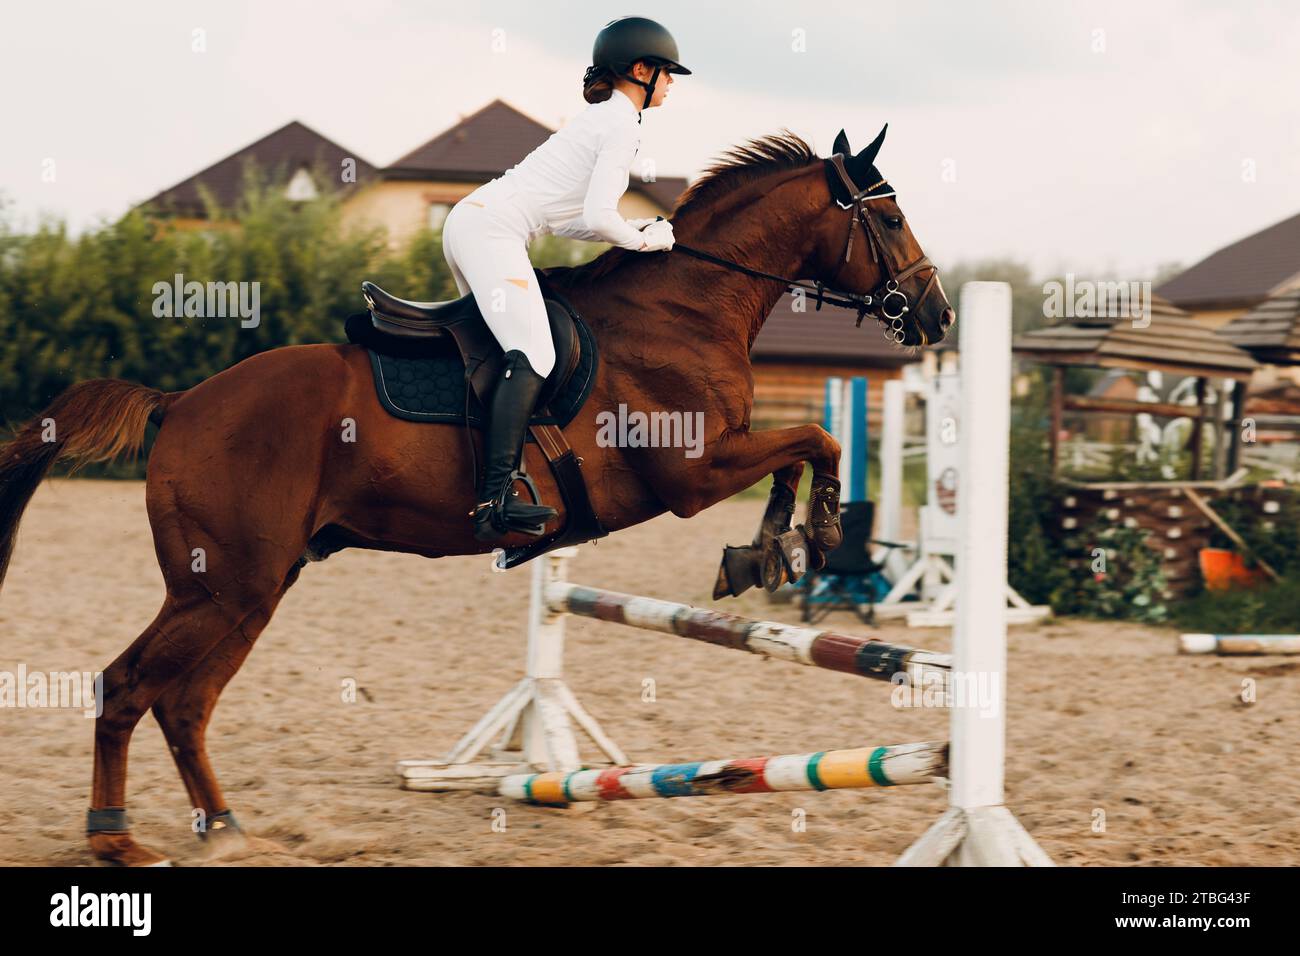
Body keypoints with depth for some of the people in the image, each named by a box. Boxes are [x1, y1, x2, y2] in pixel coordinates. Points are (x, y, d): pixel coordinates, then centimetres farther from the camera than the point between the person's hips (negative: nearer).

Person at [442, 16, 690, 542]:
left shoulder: (601, 116, 24)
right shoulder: (622, 124, -7)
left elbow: (567, 220, 21)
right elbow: (597, 218, -17)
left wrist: (635, 229, 15)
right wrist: (646, 240, 1)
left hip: (468, 221, 11)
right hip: (492, 230, -11)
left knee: (513, 344, 17)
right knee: (533, 356, -19)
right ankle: (495, 500, -28)